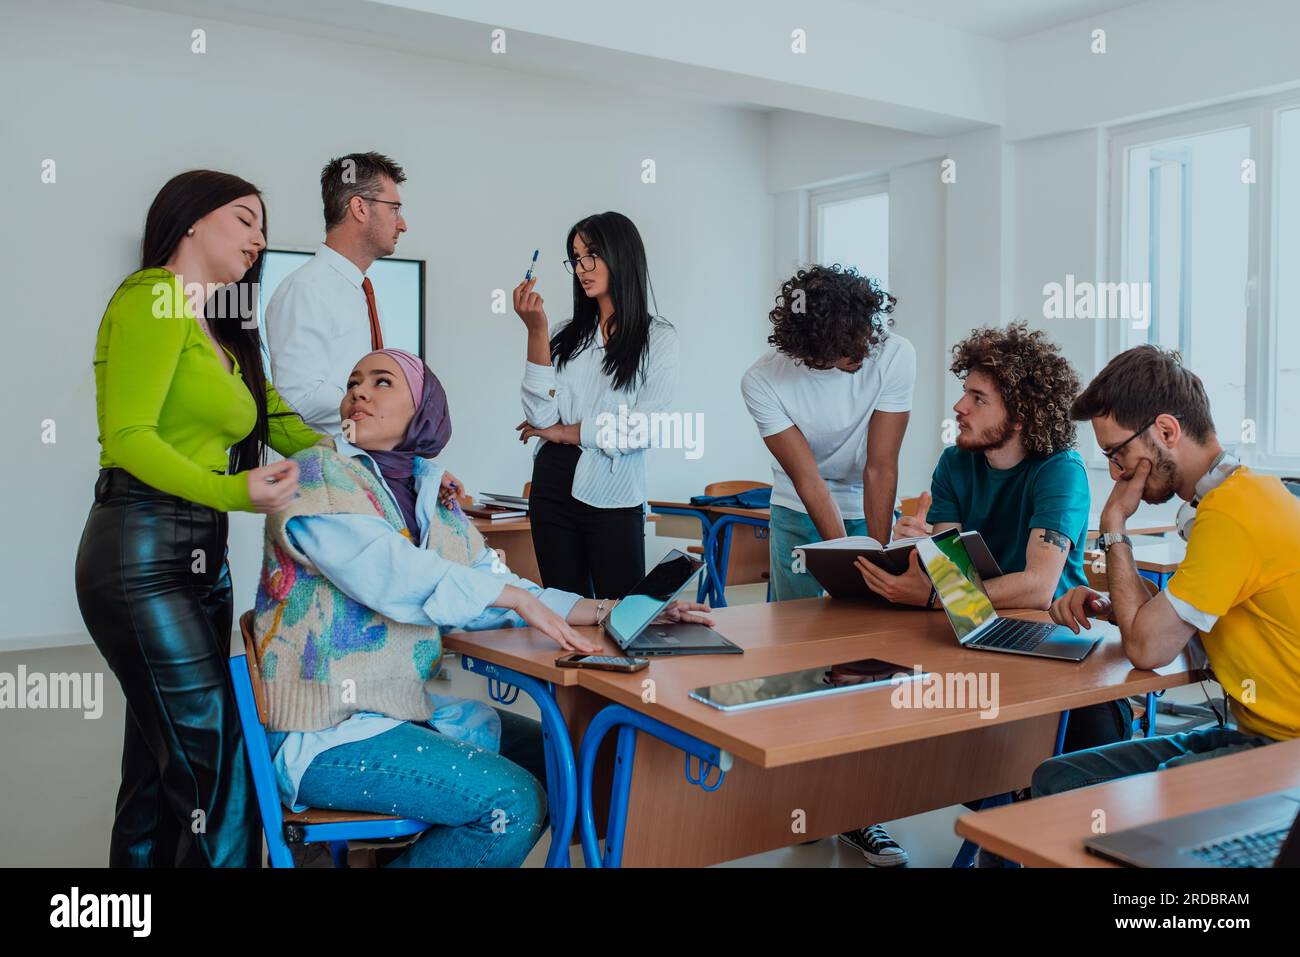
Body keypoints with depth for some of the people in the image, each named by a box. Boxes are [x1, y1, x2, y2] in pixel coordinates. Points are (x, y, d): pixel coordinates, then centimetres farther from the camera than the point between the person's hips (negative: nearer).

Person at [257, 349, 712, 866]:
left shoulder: (436, 493, 8)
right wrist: (521, 600, -24)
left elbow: (492, 588, 5)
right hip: (325, 734, -7)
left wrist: (610, 612, -5)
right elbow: (389, 572, -24)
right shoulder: (316, 475, -10)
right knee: (514, 801, -18)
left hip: (409, 707, 8)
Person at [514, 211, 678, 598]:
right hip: (553, 489, 4)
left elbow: (645, 429, -11)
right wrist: (536, 331, -8)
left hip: (612, 497, -3)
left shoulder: (657, 337, -1)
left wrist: (566, 432, -4)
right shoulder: (565, 334, 9)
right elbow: (541, 417, -4)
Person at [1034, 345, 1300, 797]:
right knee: (1056, 777, -1)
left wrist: (1114, 526, -8)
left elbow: (1148, 647, -16)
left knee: (1067, 793, -21)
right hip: (1260, 731, 9)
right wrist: (1106, 606, 3)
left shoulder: (1230, 513, -21)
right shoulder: (1245, 489, 12)